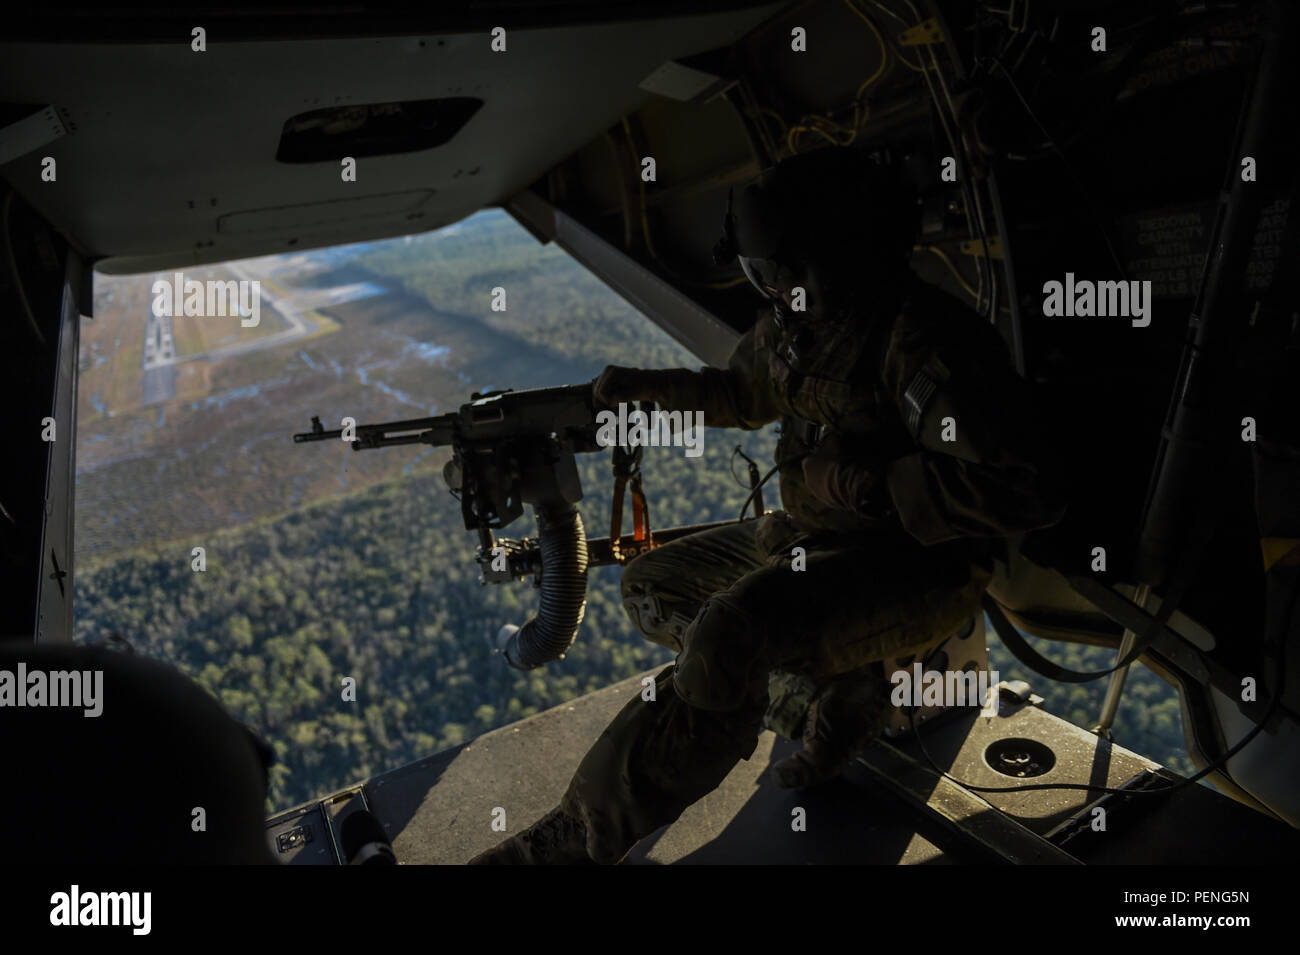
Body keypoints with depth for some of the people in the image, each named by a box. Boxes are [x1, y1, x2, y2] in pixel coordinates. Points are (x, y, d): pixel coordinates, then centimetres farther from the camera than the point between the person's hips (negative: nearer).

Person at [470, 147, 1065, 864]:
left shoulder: (925, 343, -22)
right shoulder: (797, 323, 4)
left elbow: (1021, 492, -27)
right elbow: (743, 393, 25)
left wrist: (870, 484, -26)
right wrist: (648, 386, 10)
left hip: (914, 562, -10)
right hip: (810, 538, 10)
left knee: (726, 635, -33)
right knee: (650, 585, 14)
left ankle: (576, 840, -17)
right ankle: (836, 686, 8)